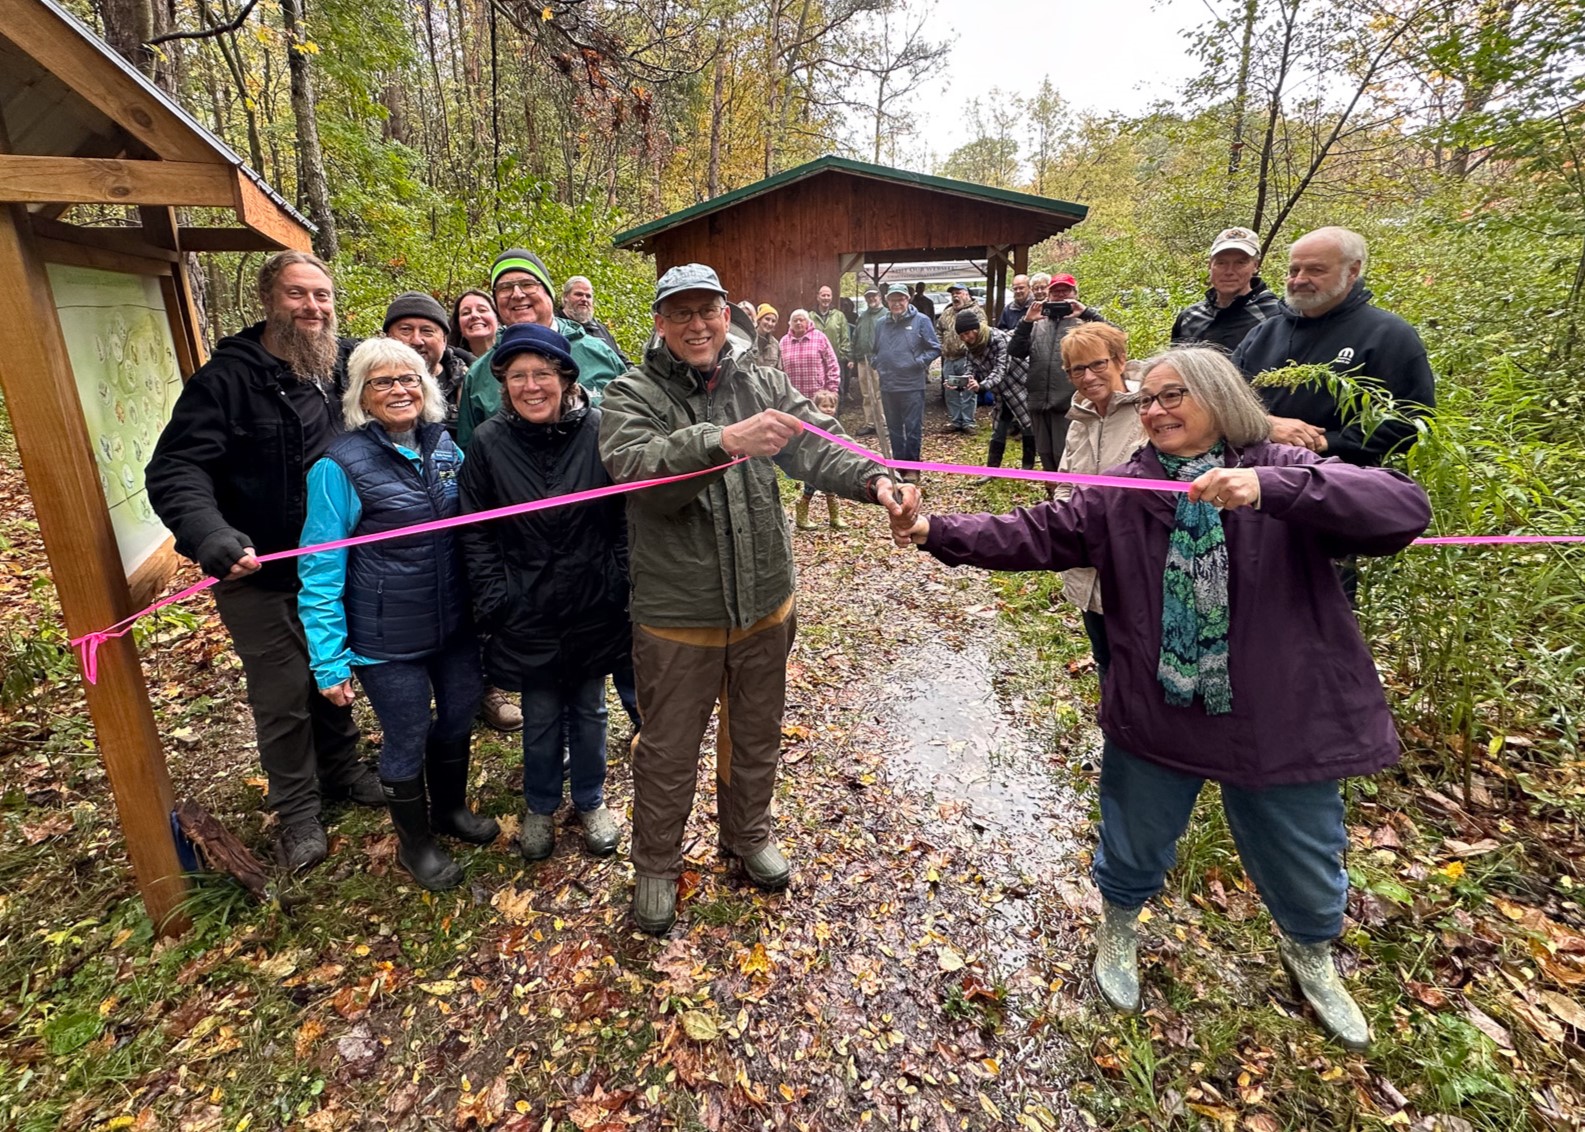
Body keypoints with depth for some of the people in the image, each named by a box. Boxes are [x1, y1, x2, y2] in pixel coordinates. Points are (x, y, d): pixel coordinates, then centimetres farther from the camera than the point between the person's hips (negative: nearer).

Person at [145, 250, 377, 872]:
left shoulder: (341, 370, 3)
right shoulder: (228, 376, -15)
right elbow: (174, 471, -21)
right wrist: (214, 538, -38)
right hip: (260, 576, -5)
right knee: (283, 696, 7)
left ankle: (342, 769, 41)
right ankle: (298, 811, 26)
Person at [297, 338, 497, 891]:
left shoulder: (445, 445, 0)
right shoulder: (340, 465, -15)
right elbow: (320, 569, -13)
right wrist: (329, 660, -14)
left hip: (456, 625, 5)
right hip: (389, 639, -5)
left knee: (458, 719, 20)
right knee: (407, 739, 11)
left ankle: (451, 808, 48)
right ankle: (415, 841, 38)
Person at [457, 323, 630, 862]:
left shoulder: (598, 431, -9)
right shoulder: (489, 441, -6)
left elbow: (627, 515, -4)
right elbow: (475, 531, -1)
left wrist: (620, 584, -7)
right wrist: (494, 599, -6)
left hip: (594, 608, 0)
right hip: (527, 612, 0)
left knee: (588, 711, 17)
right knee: (540, 717, 15)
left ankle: (590, 801, 40)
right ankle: (540, 806, 40)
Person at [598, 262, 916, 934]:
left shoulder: (762, 385, 3)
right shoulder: (632, 395, -8)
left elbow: (817, 446, -12)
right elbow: (637, 469, -28)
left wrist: (872, 479, -33)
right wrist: (724, 441, -44)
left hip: (764, 603, 4)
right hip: (677, 615, -3)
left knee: (757, 735, 22)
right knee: (667, 751, 13)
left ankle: (748, 835, 48)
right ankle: (656, 865, 38)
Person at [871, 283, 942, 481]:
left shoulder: (920, 321, -3)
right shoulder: (880, 323, 10)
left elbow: (935, 348, -1)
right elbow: (875, 350, 21)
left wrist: (919, 362, -14)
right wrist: (876, 367, 4)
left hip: (912, 385, -5)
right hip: (887, 386, 5)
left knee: (913, 428, -2)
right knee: (894, 429, 12)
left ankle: (912, 467, 7)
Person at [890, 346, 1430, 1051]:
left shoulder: (1283, 474, -9)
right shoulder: (1122, 495, -4)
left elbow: (1405, 509, -23)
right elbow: (1032, 534, -11)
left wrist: (1269, 487, -38)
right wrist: (936, 532, -22)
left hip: (1281, 721, 0)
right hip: (1156, 720, 1)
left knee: (1304, 864, 22)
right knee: (1134, 848, 21)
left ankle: (1311, 955, 56)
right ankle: (1118, 930, 55)